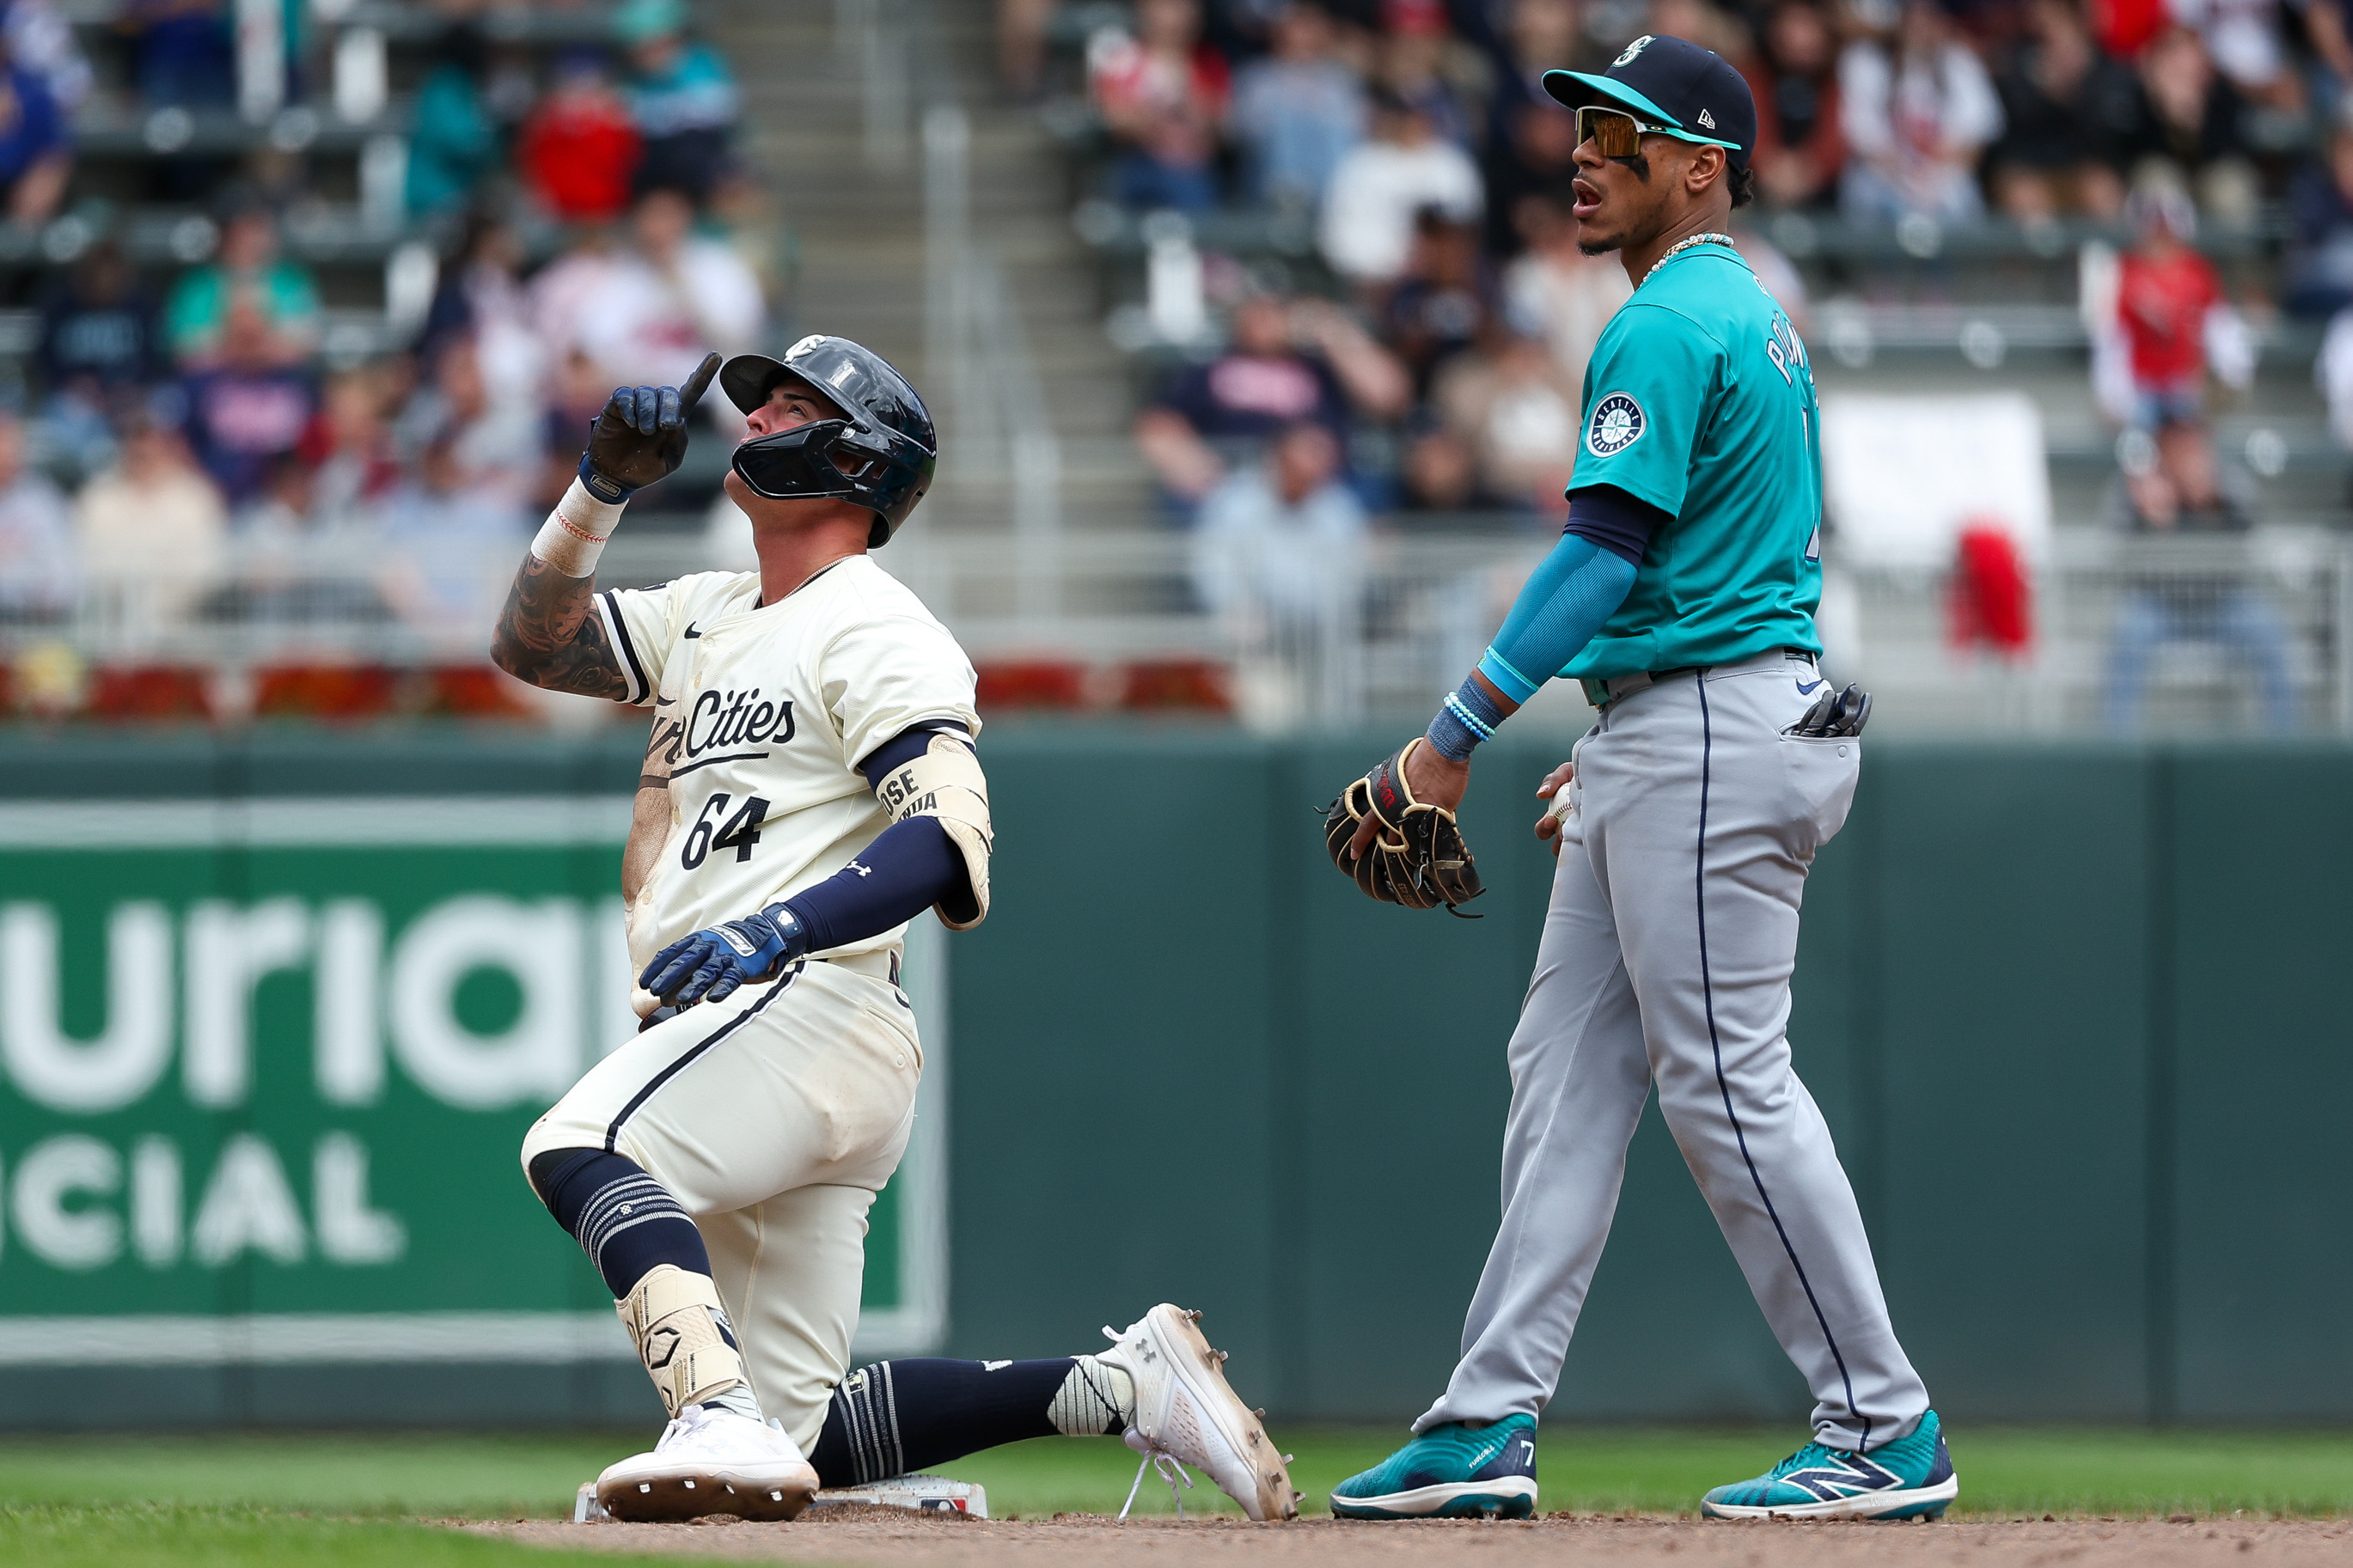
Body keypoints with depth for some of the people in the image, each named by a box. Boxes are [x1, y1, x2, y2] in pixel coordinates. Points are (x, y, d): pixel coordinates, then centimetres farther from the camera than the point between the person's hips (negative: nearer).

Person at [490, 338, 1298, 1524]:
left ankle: (719, 1414, -51)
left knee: (577, 1146, -35)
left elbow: (948, 838, -17)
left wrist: (779, 930, -32)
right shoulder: (709, 616, 24)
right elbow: (532, 642, 19)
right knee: (790, 1441, 3)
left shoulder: (871, 627, -3)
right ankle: (1119, 1385, 9)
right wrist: (603, 487, 6)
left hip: (813, 1004, -9)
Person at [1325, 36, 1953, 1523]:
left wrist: (1455, 735, -18)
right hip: (1676, 741, 11)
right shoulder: (1759, 319, 18)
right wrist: (1615, 745, 23)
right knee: (1568, 1065, 9)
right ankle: (1491, 1425, 9)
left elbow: (1604, 552, -21)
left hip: (1713, 734, -11)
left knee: (1730, 1079, -8)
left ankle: (1886, 1427, -4)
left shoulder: (1668, 329, -14)